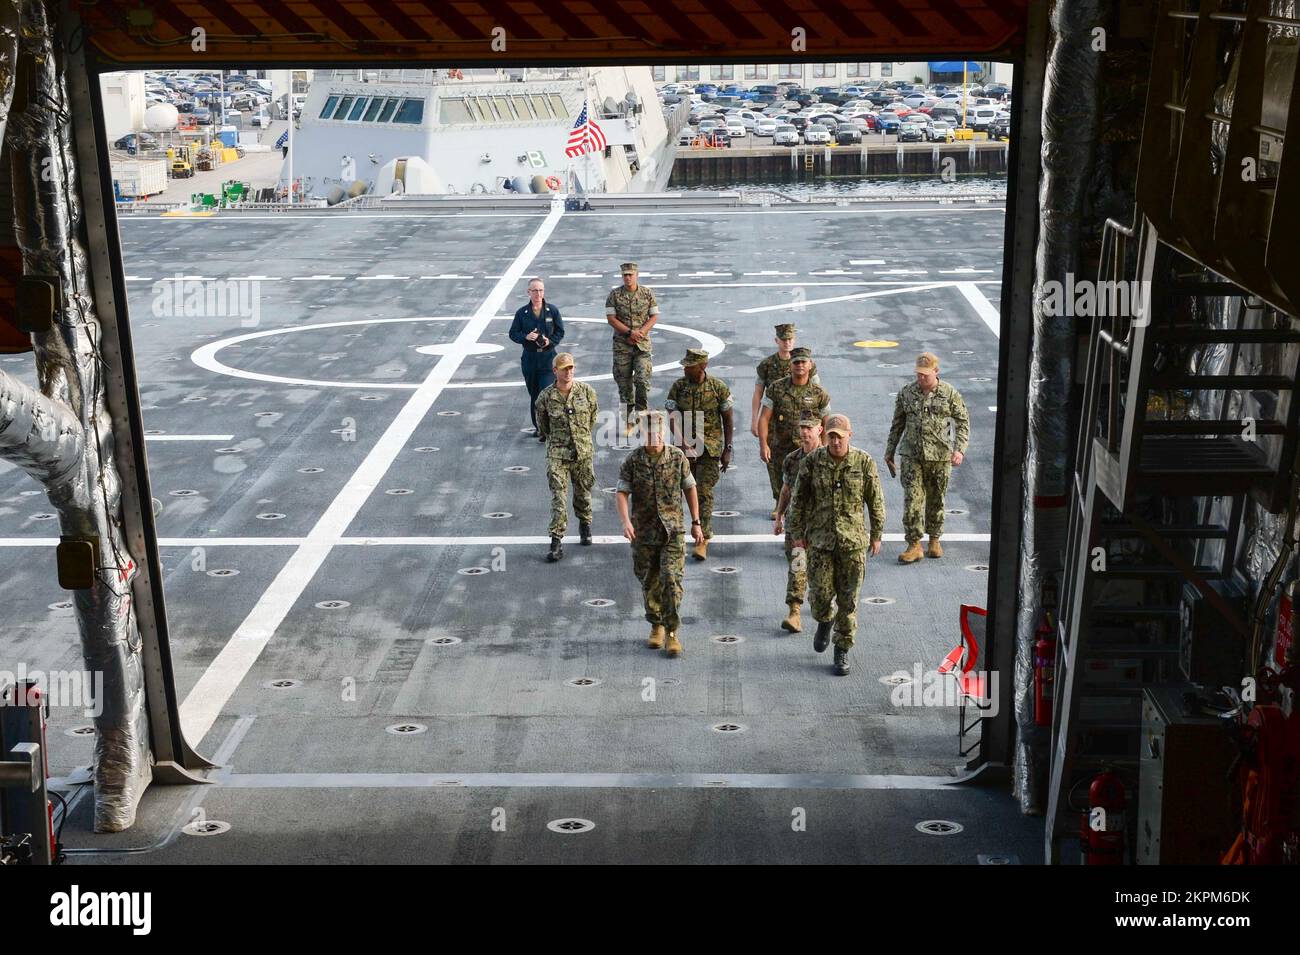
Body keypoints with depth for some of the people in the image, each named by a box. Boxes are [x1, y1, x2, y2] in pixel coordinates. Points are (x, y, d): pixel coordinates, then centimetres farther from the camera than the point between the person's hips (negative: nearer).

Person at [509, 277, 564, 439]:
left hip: (548, 357, -2)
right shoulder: (522, 313, 1)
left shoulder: (552, 311, 0)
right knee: (533, 394, 11)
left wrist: (550, 340, -14)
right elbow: (513, 334, 5)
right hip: (529, 357, 2)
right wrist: (526, 337, -14)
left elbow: (560, 332, 5)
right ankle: (538, 427, 24)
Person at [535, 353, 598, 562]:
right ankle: (556, 542, -11)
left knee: (583, 492, 16)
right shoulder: (546, 397, -7)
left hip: (583, 452, 2)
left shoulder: (587, 391, -4)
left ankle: (585, 525, 43)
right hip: (557, 453, -2)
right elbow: (542, 426, 10)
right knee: (558, 497, -9)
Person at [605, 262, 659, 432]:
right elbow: (611, 318, -5)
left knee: (642, 380, -13)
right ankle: (629, 420, 13)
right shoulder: (615, 295, 0)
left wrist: (641, 332, -13)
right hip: (621, 345, 1)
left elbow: (654, 316, 3)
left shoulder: (647, 294, 2)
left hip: (643, 344, -1)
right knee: (624, 383, 4)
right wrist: (629, 332, -15)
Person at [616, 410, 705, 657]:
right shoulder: (632, 461, -5)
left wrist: (696, 522, 7)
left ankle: (672, 633, -5)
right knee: (650, 583, 11)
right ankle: (656, 627, 30)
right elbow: (621, 493, -9)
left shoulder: (677, 457, -2)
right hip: (644, 533, 1)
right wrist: (626, 521, -26)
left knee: (672, 580, -13)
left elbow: (689, 488, 7)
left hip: (672, 531, -1)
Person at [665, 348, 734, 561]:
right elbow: (673, 418, -8)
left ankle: (703, 541, -9)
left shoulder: (718, 388, -8)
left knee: (704, 492, -10)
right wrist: (682, 442, -22)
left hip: (710, 447, -3)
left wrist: (727, 450, -2)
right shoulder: (678, 387, -3)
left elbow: (727, 420, 0)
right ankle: (706, 528, 34)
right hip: (684, 446, 3)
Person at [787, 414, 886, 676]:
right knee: (821, 594, 0)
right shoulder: (812, 462, -5)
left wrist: (876, 535, 6)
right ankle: (825, 620, 36)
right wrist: (797, 533, 4)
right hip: (819, 539, 1)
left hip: (853, 541, 0)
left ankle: (842, 651, 16)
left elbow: (876, 501, 3)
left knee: (848, 600, 3)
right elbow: (799, 499, 4)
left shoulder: (864, 462, -6)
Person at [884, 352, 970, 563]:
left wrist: (959, 449, -14)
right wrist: (889, 452, 15)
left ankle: (934, 540, 26)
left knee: (936, 500, 9)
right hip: (911, 455, 1)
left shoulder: (950, 394, -2)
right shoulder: (906, 392, 5)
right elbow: (897, 424, 13)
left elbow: (963, 422, -1)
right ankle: (914, 545, -4)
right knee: (912, 499, -7)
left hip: (940, 456, -1)